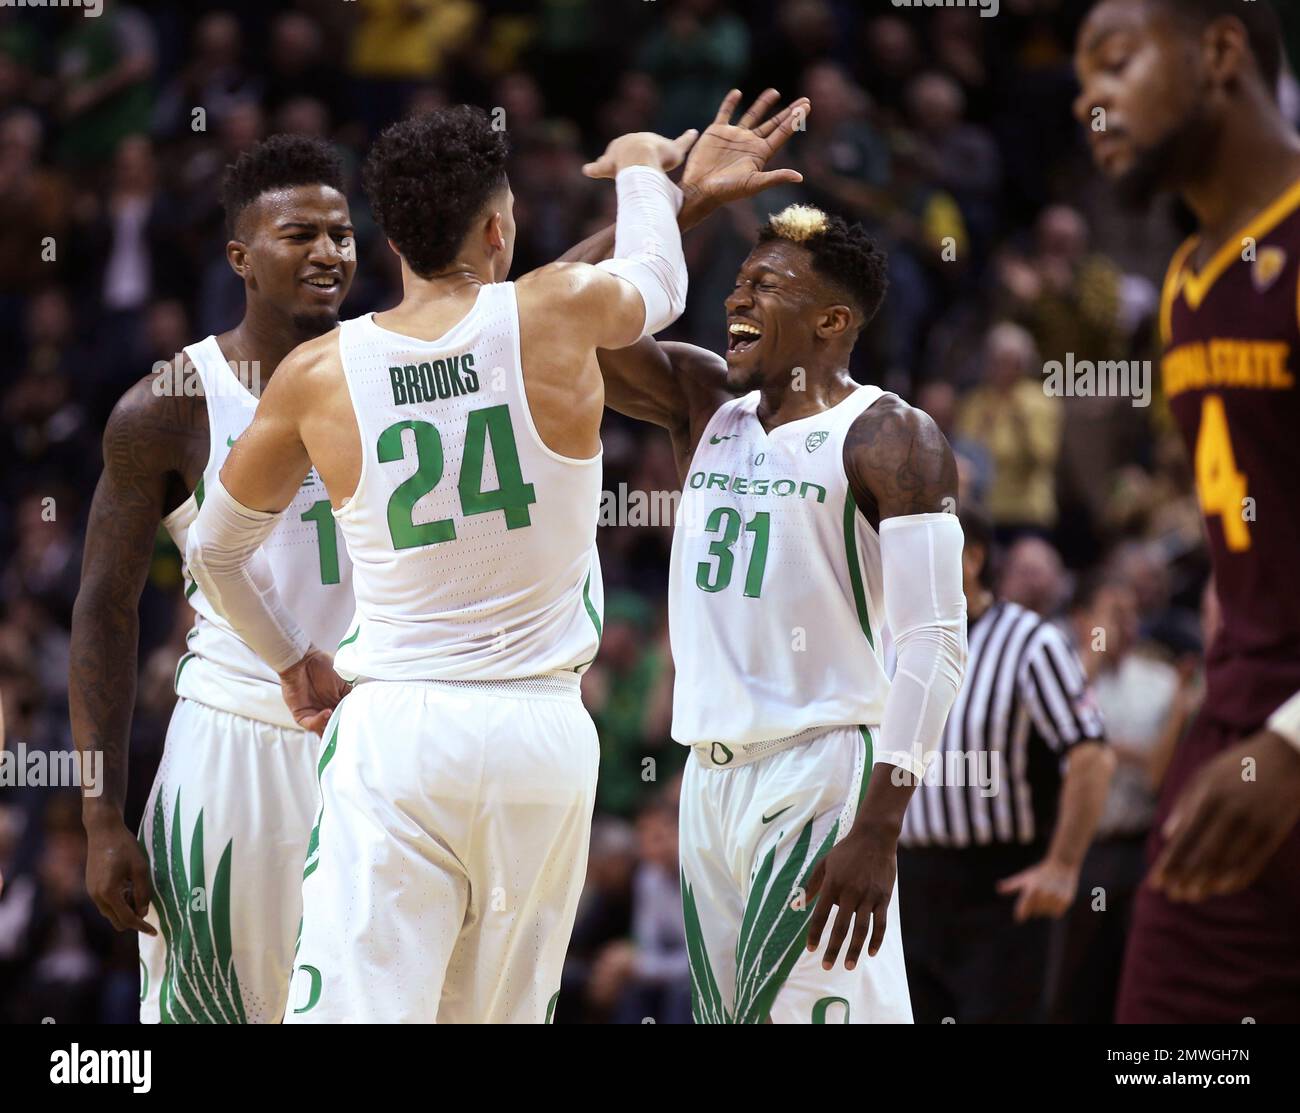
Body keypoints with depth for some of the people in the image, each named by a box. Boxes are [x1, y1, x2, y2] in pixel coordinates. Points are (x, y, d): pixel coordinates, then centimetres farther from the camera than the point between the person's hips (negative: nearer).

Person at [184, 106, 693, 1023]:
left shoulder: (316, 376, 1)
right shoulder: (558, 316, -3)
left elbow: (215, 548, 15)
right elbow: (657, 284, 22)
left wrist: (298, 664, 29)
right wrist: (642, 169, 42)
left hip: (393, 729, -1)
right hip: (541, 727, 1)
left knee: (353, 1011, -8)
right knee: (499, 1015, 11)